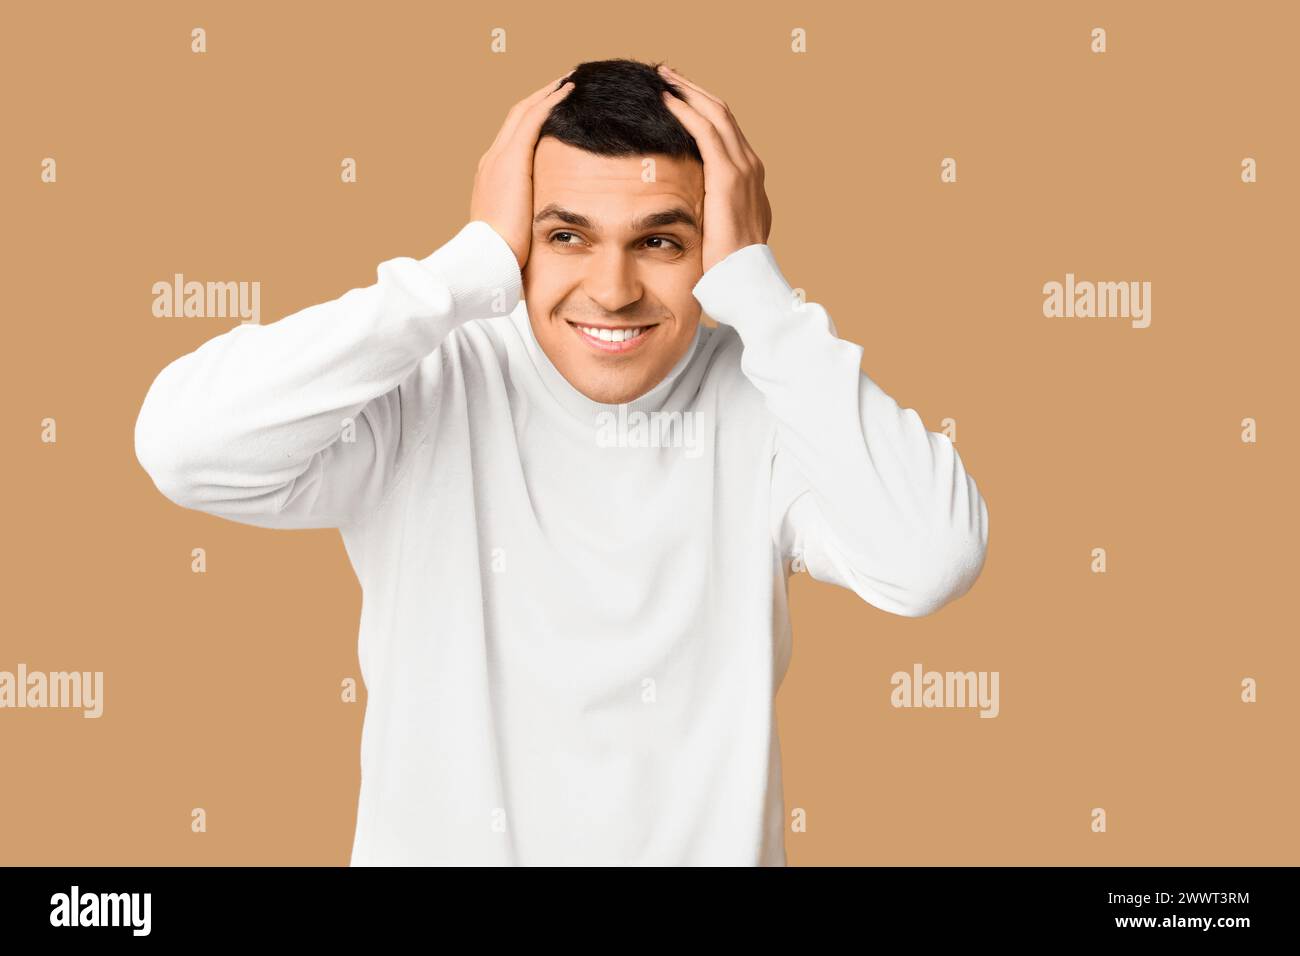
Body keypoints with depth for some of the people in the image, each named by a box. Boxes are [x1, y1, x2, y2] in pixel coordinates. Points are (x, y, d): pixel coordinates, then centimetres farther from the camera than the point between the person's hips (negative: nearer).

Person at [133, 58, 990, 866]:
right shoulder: (426, 397, -15)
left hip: (705, 843, 1)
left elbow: (935, 563, -30)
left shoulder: (767, 406, -13)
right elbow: (185, 447, -31)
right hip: (433, 841, 0)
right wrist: (475, 264, -27)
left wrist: (754, 283, -25)